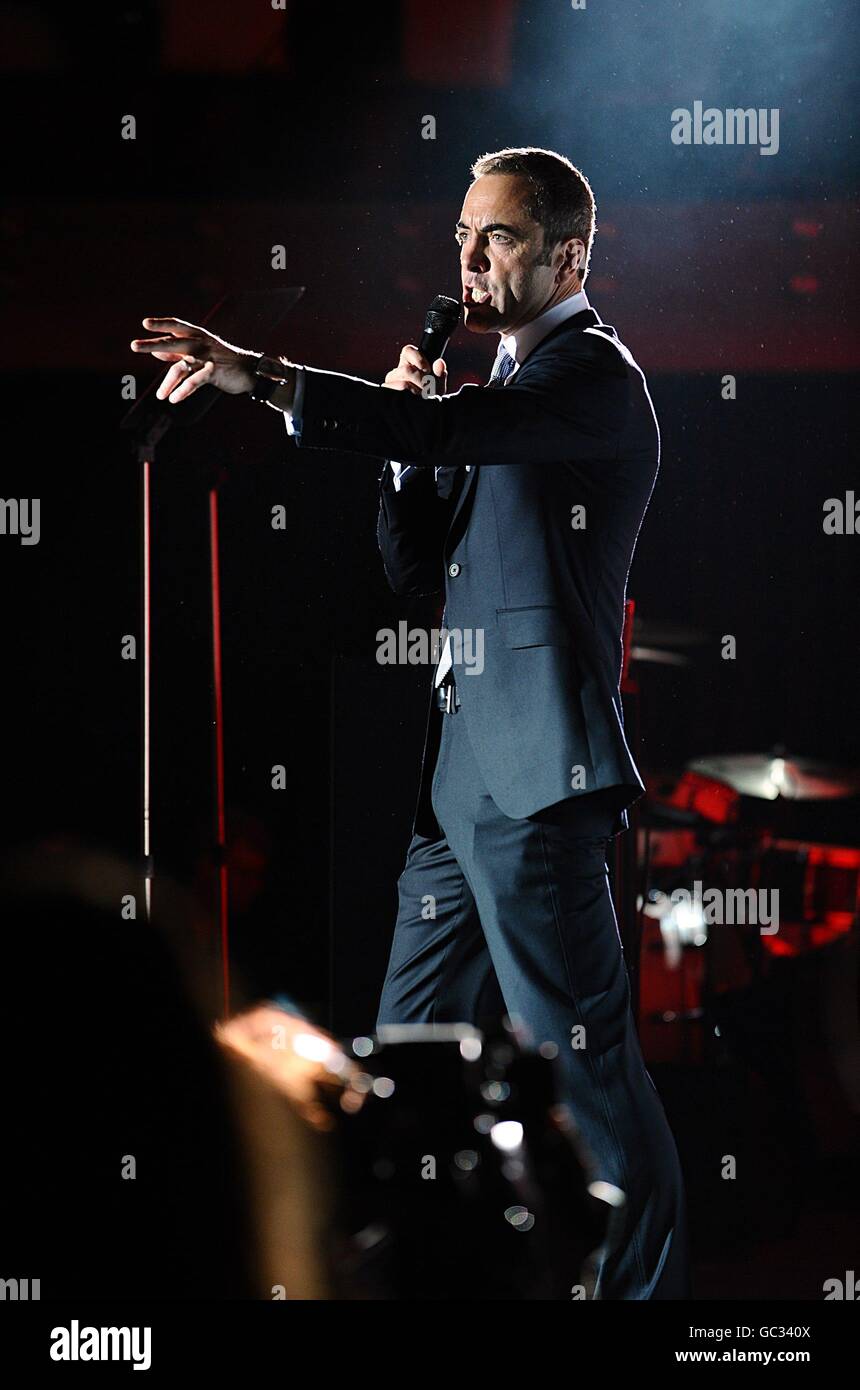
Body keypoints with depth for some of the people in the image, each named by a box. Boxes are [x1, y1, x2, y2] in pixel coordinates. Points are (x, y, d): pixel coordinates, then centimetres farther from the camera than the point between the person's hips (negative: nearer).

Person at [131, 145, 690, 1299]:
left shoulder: (592, 372, -9)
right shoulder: (509, 381, 21)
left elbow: (447, 427, -28)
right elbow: (416, 570, 20)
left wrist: (256, 373, -34)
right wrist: (410, 447, 3)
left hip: (536, 779, -10)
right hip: (459, 772, 10)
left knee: (582, 1055, -7)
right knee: (412, 1046, 14)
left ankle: (648, 1285, 0)